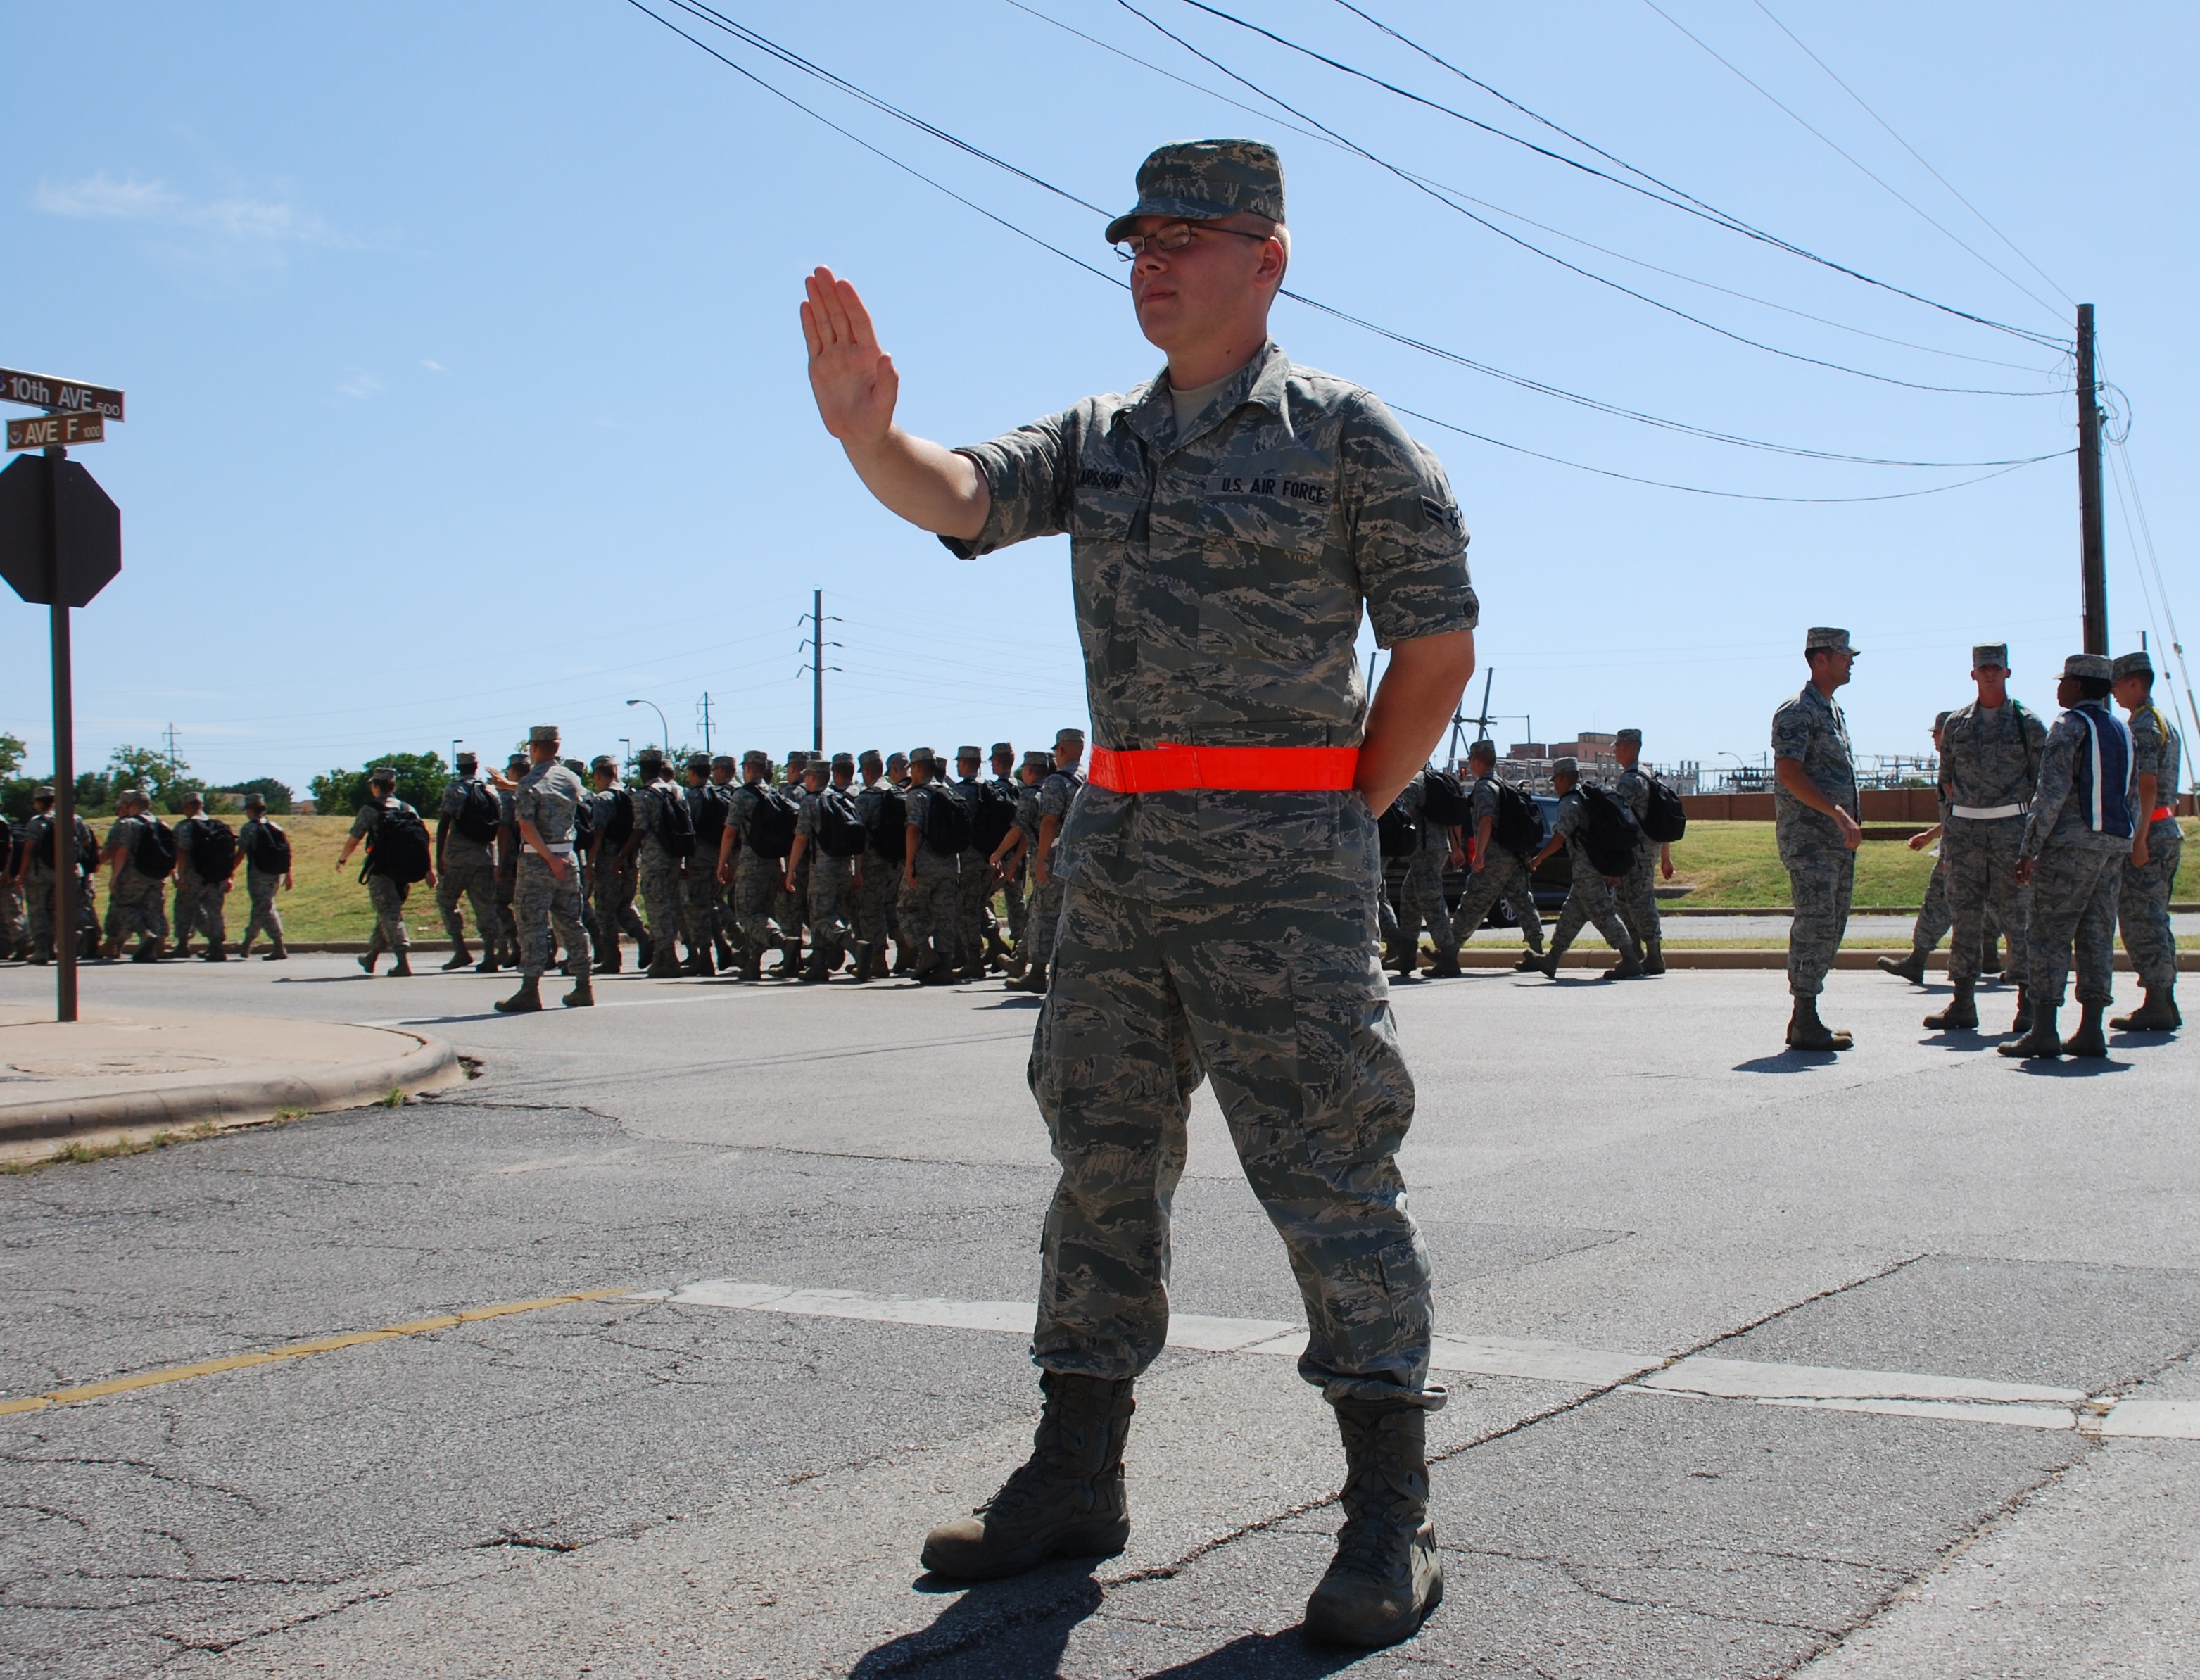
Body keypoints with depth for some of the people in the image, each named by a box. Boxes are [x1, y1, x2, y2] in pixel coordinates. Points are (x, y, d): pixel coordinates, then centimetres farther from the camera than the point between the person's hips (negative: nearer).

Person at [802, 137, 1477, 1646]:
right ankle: (1076, 1478, 23)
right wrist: (868, 432, -24)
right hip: (1113, 843, 6)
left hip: (1277, 849, -6)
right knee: (1103, 1159, 11)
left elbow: (1441, 645, -1)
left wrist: (1338, 826, -1)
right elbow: (959, 497, -2)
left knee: (1328, 1172, -4)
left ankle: (1393, 1518, 5)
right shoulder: (1098, 442, 14)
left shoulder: (1344, 431, -2)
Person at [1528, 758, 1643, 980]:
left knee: (1604, 915, -9)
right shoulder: (1590, 798, 18)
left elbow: (1560, 837, -16)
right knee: (1571, 914, 14)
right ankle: (1550, 962, 21)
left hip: (1587, 871, -10)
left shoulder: (1570, 803, -10)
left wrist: (1536, 861, -5)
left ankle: (1630, 961, -13)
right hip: (1601, 868, 10)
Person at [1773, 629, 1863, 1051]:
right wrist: (1838, 814, -25)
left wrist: (1849, 822, 17)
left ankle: (1805, 1021, 14)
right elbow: (1790, 773, -21)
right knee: (1814, 925, -11)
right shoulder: (1797, 712, -10)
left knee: (1831, 928, 9)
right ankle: (1806, 1024, -9)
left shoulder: (1835, 711, 19)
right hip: (1808, 838, -10)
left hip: (1838, 841, 10)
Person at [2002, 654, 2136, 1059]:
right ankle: (2091, 1031, 7)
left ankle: (2044, 1032, -10)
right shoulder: (2121, 730, 16)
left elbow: (2052, 793, -15)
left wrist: (2029, 850, -13)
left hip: (2072, 844, -8)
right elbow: (2134, 800, 17)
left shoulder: (2070, 726, -8)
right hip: (2114, 845, 8)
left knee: (2049, 936, -6)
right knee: (2097, 937, 9)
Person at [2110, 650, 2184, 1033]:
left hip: (2148, 832, -10)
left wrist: (2139, 839, -22)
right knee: (2155, 921, 14)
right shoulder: (2164, 723, 18)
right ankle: (2164, 1002, 16)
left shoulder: (2142, 726, -13)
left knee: (2141, 922, -7)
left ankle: (2156, 1008, -7)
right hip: (2169, 829, 10)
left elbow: (2148, 787, -21)